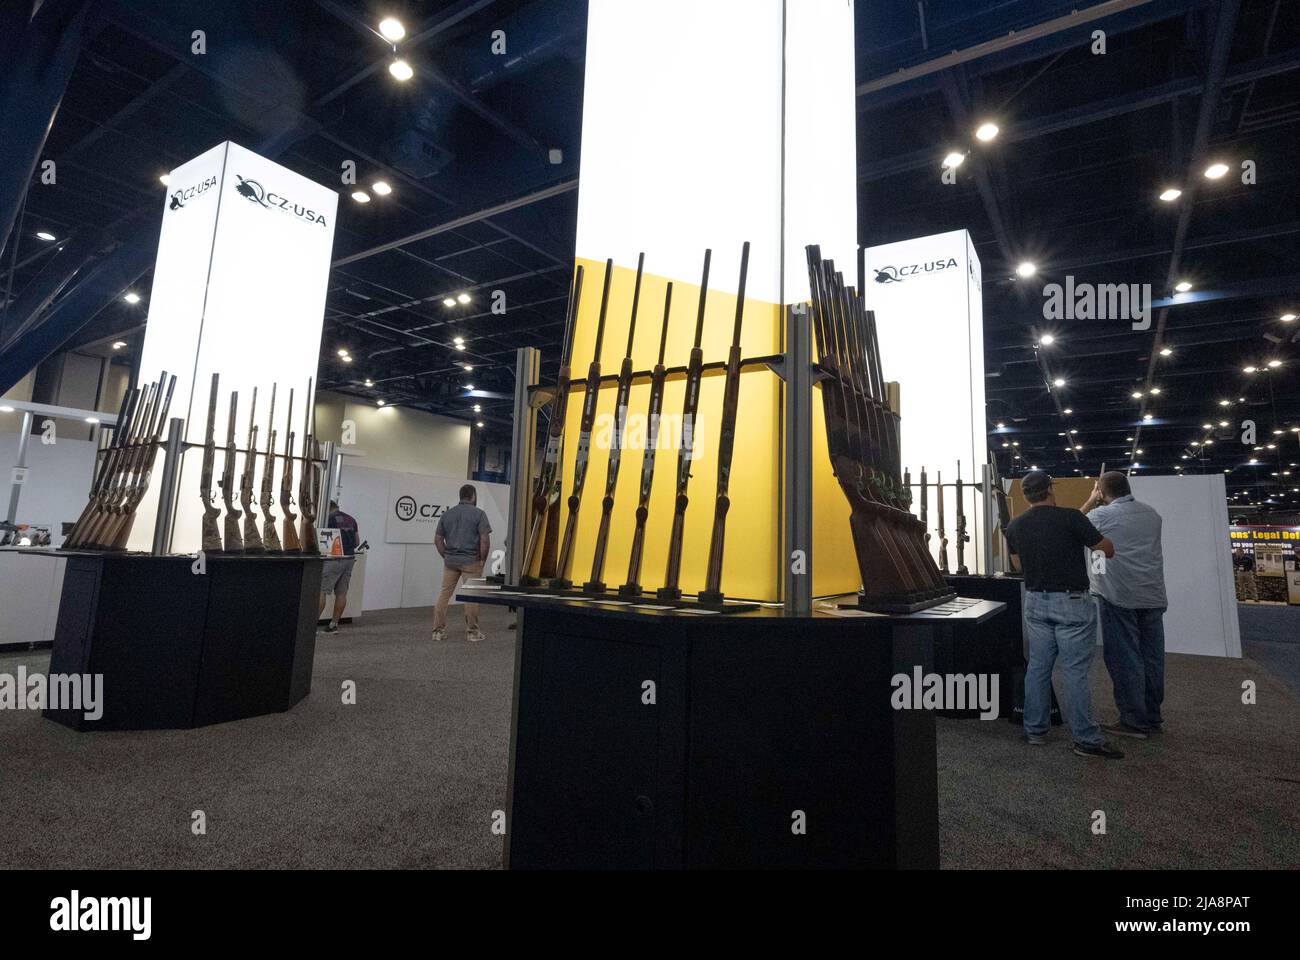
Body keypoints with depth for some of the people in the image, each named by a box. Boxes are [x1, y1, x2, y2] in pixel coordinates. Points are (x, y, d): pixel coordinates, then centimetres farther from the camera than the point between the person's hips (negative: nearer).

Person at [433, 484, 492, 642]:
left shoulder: (447, 514, 9)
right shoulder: (478, 514, -6)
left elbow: (437, 539, 9)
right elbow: (485, 540, -13)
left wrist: (446, 556, 14)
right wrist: (483, 559, -3)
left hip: (450, 561, 4)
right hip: (471, 561, -4)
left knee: (444, 594, 9)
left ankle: (438, 630, 12)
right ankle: (472, 632, 9)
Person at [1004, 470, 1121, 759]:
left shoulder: (1015, 527, 3)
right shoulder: (1070, 518, -12)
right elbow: (1108, 550, -4)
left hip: (1036, 602, 5)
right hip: (1072, 603, -4)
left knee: (1038, 667, 11)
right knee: (1075, 671, 0)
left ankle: (1034, 730, 18)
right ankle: (1086, 739, 7)